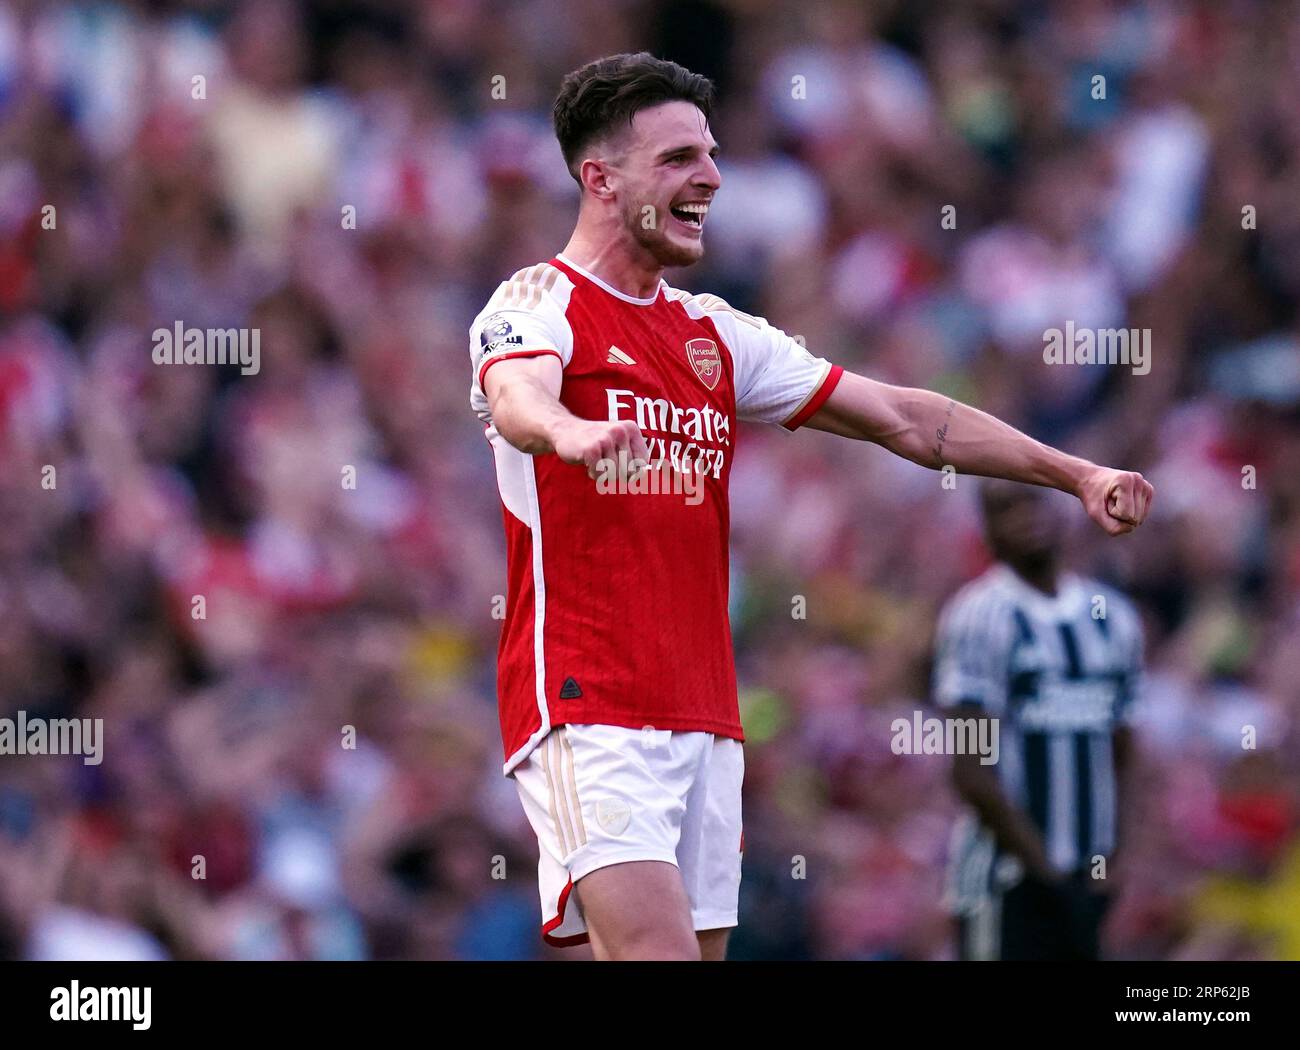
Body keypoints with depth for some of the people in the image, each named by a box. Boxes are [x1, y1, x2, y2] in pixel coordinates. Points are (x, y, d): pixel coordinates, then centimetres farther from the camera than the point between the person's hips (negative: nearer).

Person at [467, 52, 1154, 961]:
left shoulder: (714, 333, 18)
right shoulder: (541, 302, -2)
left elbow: (906, 419, 21)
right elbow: (516, 399, -26)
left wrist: (1078, 474, 15)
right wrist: (567, 432, -50)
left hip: (704, 716, 7)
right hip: (585, 708, -7)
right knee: (657, 950, -22)